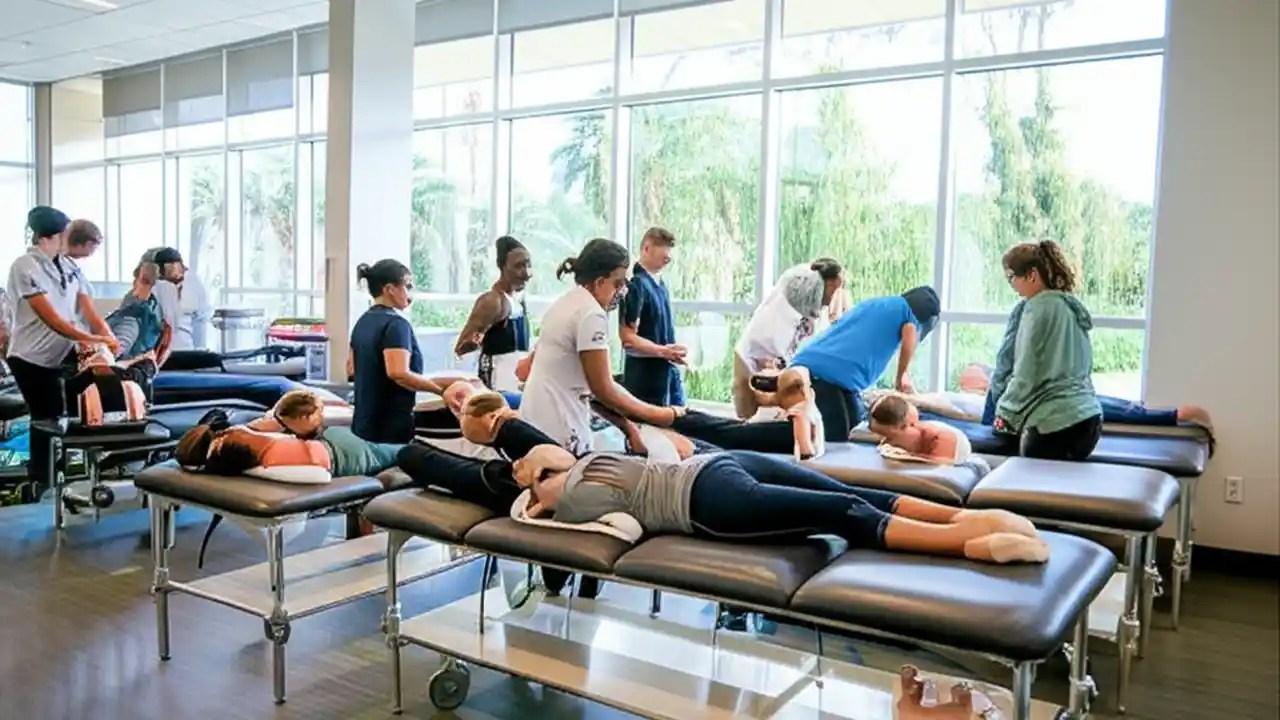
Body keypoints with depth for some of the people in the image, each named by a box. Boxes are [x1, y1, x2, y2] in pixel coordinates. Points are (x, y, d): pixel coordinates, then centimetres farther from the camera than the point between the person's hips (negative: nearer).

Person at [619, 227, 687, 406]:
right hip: (645, 374, -8)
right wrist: (662, 351, -25)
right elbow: (627, 337, -19)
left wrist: (671, 352, 0)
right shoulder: (636, 285, -15)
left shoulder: (660, 283, 10)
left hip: (669, 370, 8)